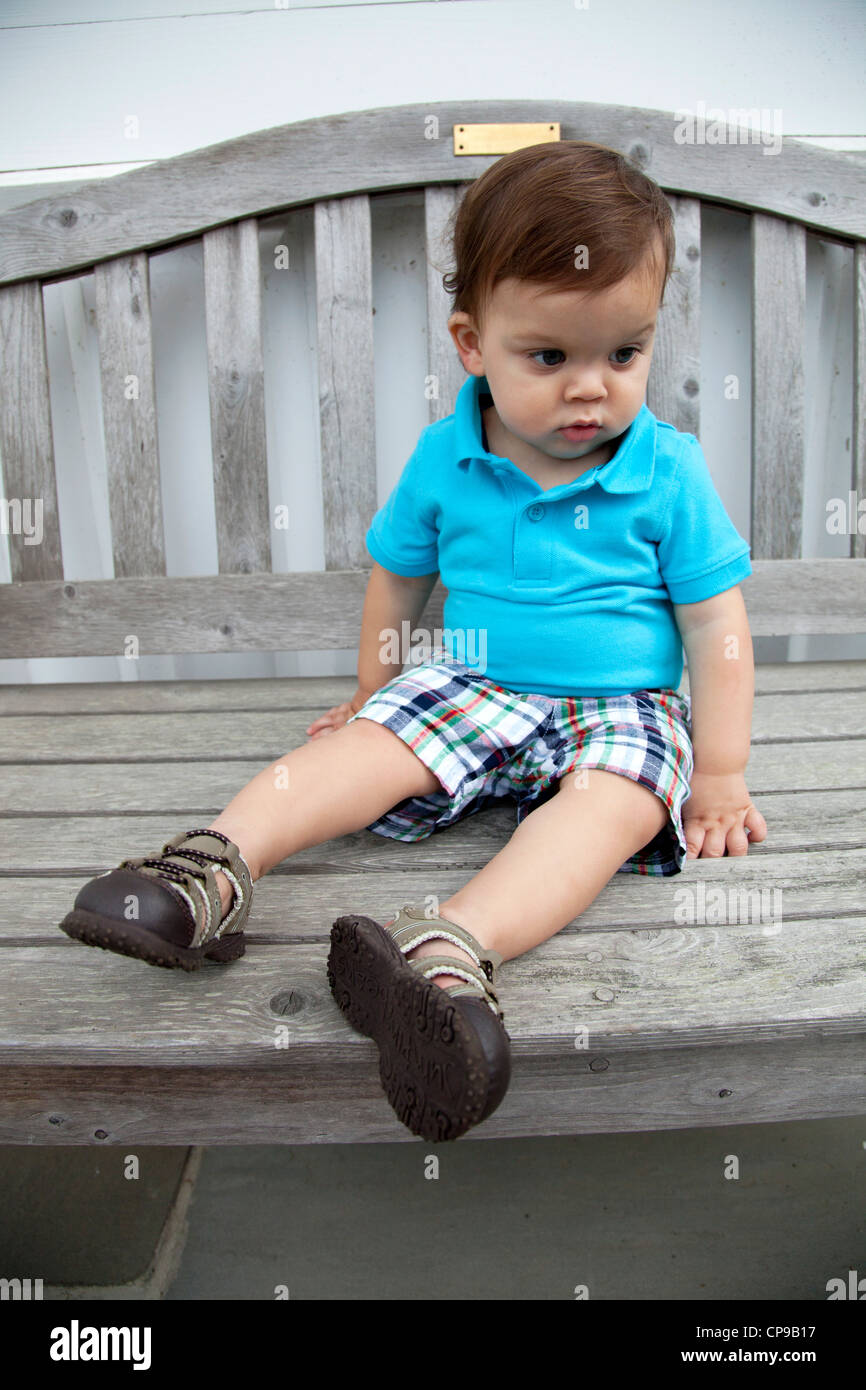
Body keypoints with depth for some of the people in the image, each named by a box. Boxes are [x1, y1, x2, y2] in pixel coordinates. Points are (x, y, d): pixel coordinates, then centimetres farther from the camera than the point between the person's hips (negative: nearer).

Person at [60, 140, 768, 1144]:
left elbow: (718, 628, -4)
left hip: (625, 708, -2)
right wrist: (372, 689, 19)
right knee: (368, 743, -22)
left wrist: (719, 777, -7)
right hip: (475, 690, 3)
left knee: (612, 805, -33)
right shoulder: (443, 461, -2)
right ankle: (214, 866, -35)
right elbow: (398, 580, 14)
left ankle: (450, 947, -56)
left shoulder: (670, 472, -7)